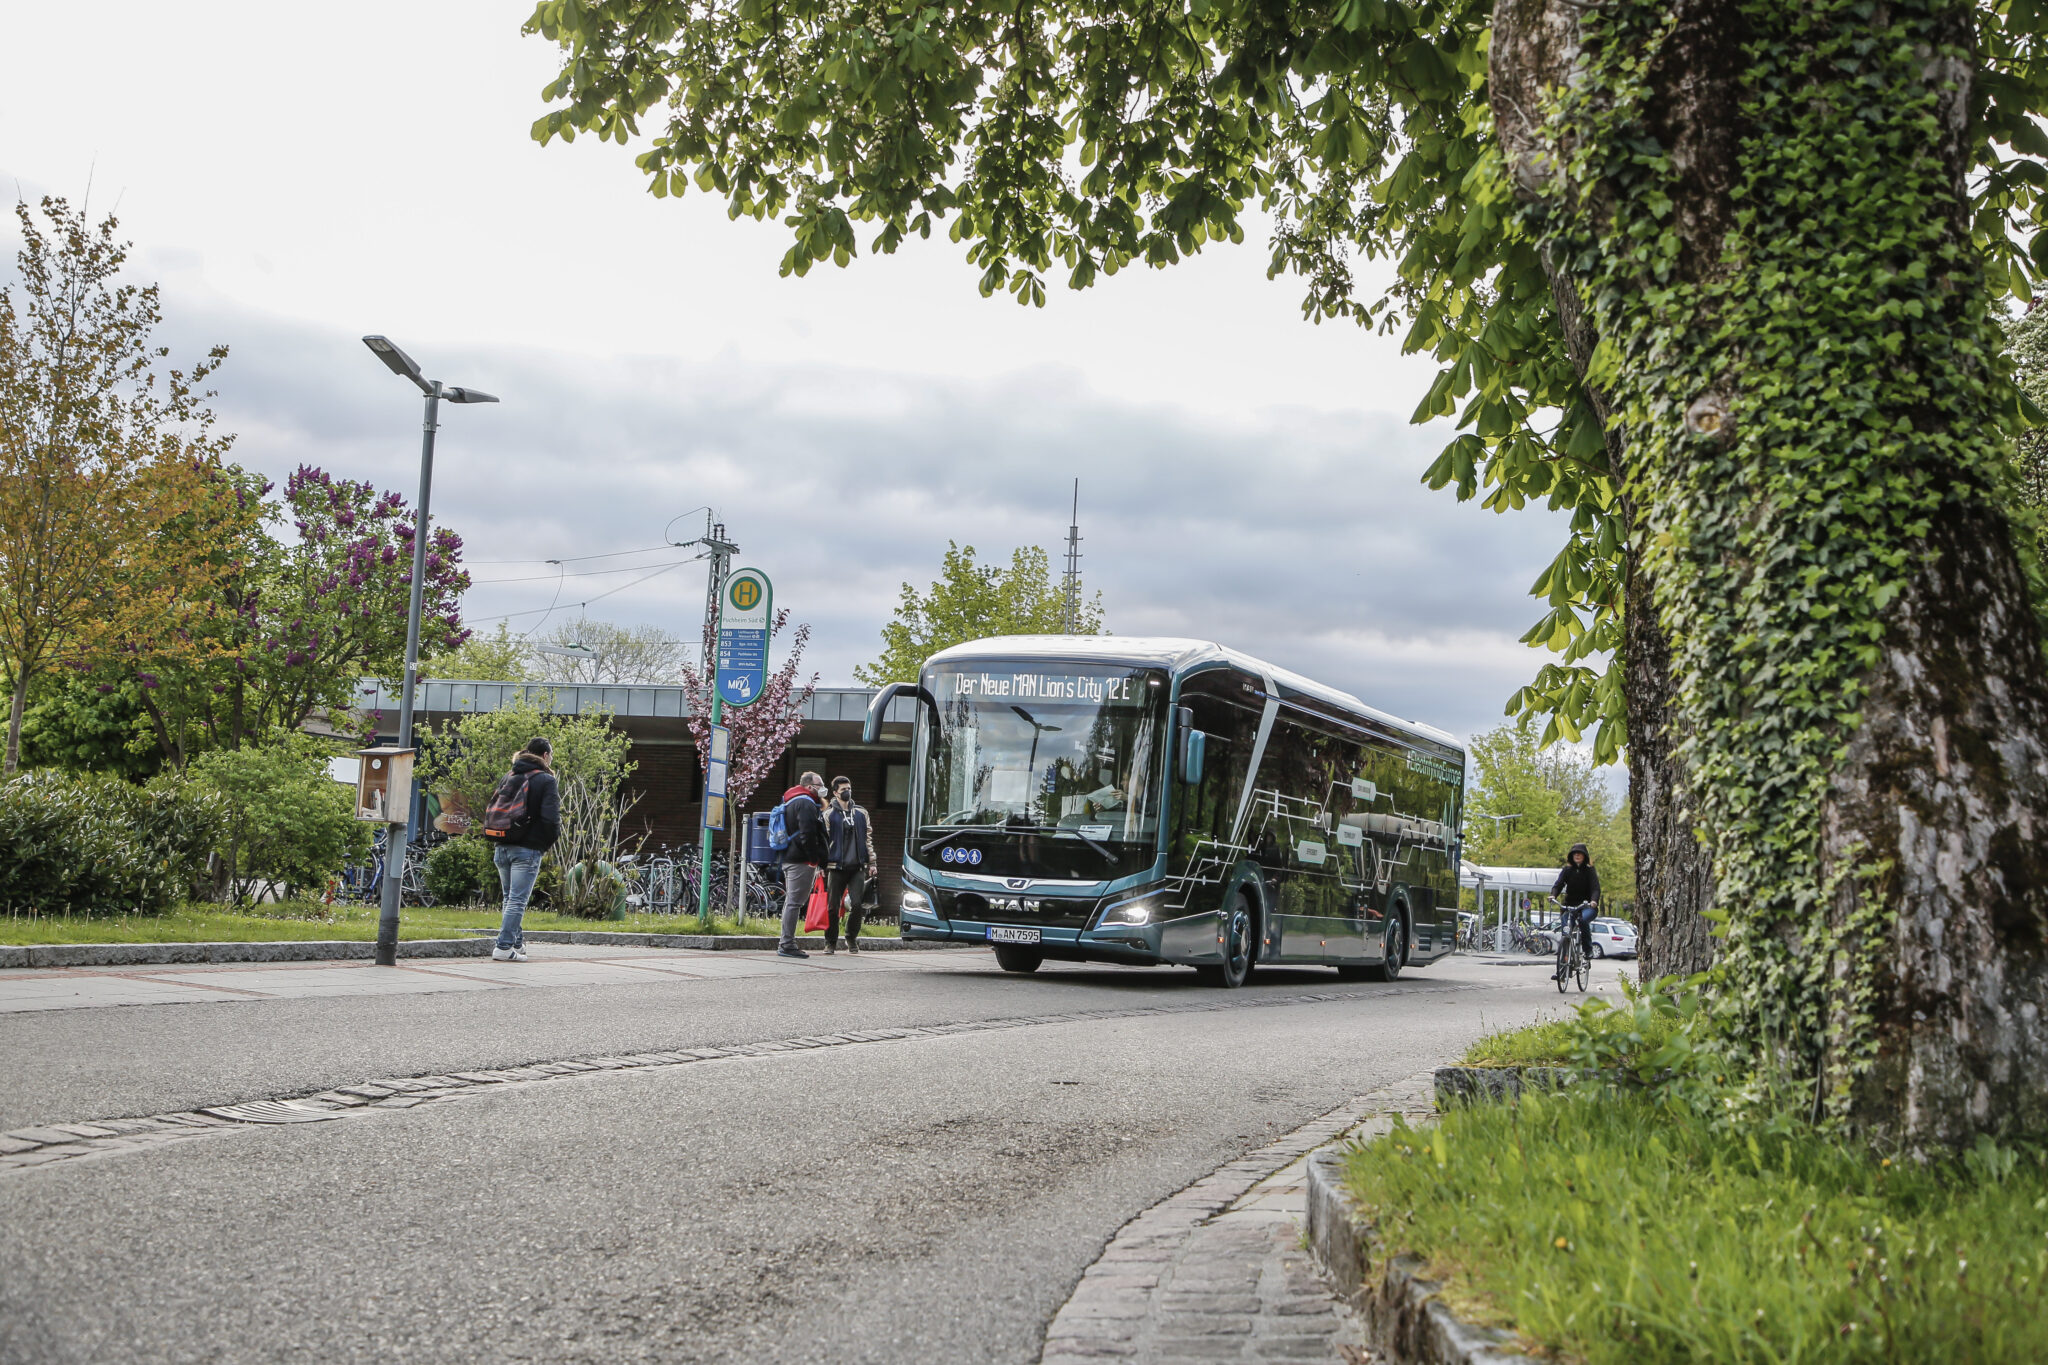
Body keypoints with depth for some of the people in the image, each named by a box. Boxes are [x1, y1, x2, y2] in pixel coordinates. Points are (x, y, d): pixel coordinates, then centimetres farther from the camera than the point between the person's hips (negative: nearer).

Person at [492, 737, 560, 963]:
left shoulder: (509, 777, 13)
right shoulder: (546, 781, -7)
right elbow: (551, 818, -15)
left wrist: (499, 839, 17)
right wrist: (548, 843, 0)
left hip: (502, 848, 6)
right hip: (528, 849, -6)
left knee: (510, 897, 18)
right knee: (517, 899, -5)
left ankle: (517, 942, 25)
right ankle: (504, 947, -9)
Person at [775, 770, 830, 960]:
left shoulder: (791, 802, 22)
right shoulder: (806, 804, -11)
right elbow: (807, 834, -20)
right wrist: (814, 859, -16)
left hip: (789, 859, 11)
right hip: (801, 861, -11)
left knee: (791, 901, 14)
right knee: (795, 902, -10)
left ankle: (786, 944, 17)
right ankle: (787, 945, -11)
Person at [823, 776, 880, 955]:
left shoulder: (861, 813, 14)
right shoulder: (829, 814, 3)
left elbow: (868, 838, 16)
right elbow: (823, 840, 1)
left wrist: (872, 862, 10)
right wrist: (822, 865, -5)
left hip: (857, 867, 2)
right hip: (836, 866, -2)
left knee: (856, 904, -7)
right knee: (832, 906, 0)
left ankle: (852, 938, 13)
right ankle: (831, 942, 12)